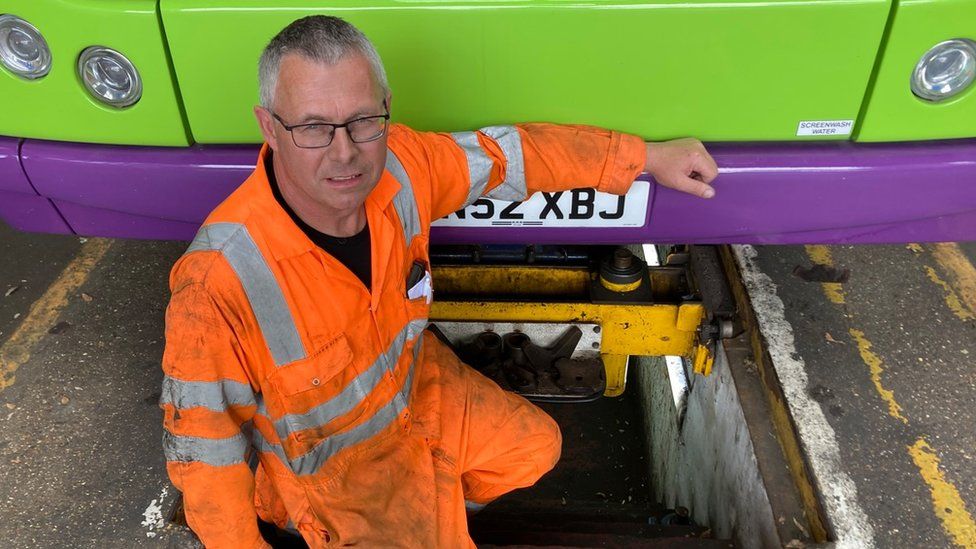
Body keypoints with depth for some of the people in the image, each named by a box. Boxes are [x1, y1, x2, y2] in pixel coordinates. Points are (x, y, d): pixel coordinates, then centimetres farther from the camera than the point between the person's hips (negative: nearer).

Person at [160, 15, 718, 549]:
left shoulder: (400, 163, -23)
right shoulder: (217, 282, -37)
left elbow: (513, 151, -7)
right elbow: (202, 445, -22)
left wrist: (646, 156, 0)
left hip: (414, 386, 5)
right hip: (321, 468, -5)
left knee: (537, 445, 14)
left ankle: (437, 504, 39)